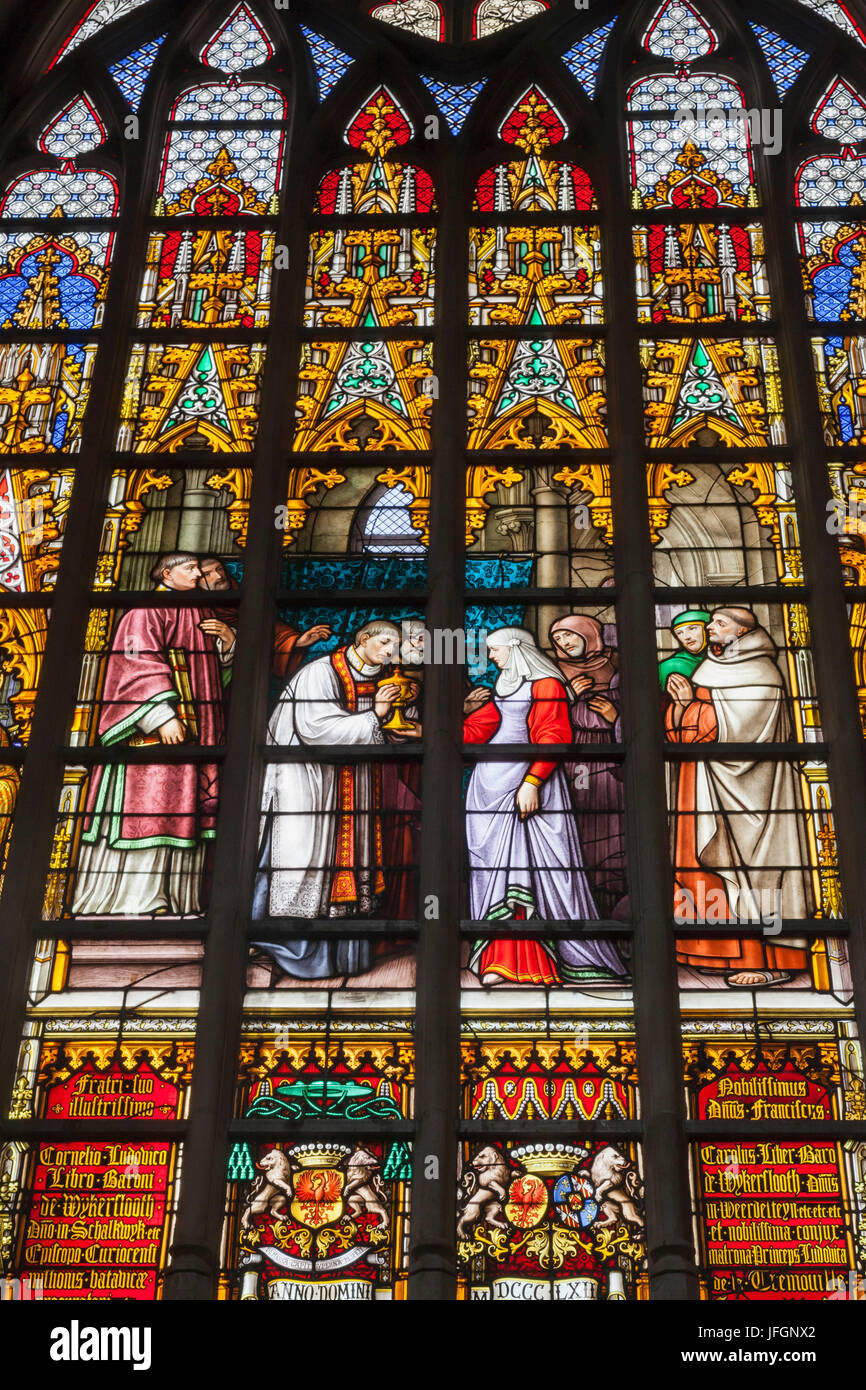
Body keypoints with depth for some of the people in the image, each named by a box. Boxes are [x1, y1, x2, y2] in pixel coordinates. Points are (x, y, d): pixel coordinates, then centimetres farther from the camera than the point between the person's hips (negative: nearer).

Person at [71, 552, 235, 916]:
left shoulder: (201, 614, 23)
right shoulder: (148, 611, -2)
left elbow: (221, 665, 26)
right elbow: (139, 664, -14)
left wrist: (229, 639, 4)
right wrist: (162, 716, -24)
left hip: (194, 729, 8)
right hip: (154, 732, -8)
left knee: (183, 806, 3)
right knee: (146, 800, -10)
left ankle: (171, 899, 5)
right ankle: (134, 899, -9)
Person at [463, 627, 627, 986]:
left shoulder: (545, 684, -2)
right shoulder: (504, 688, 23)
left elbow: (553, 738, -11)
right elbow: (475, 730, 17)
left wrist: (532, 782, -21)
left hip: (523, 782, -7)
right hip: (490, 785, 7)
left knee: (528, 864, -11)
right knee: (495, 863, 0)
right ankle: (502, 961, 0)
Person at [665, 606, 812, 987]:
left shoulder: (758, 674, -7)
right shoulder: (709, 670, 18)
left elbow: (733, 728, -18)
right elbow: (678, 731, 14)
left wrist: (692, 703, -13)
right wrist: (680, 702, -5)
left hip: (744, 788, -8)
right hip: (708, 787, 8)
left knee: (747, 864, -9)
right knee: (714, 868, 5)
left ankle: (771, 960, -6)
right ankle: (730, 954, 10)